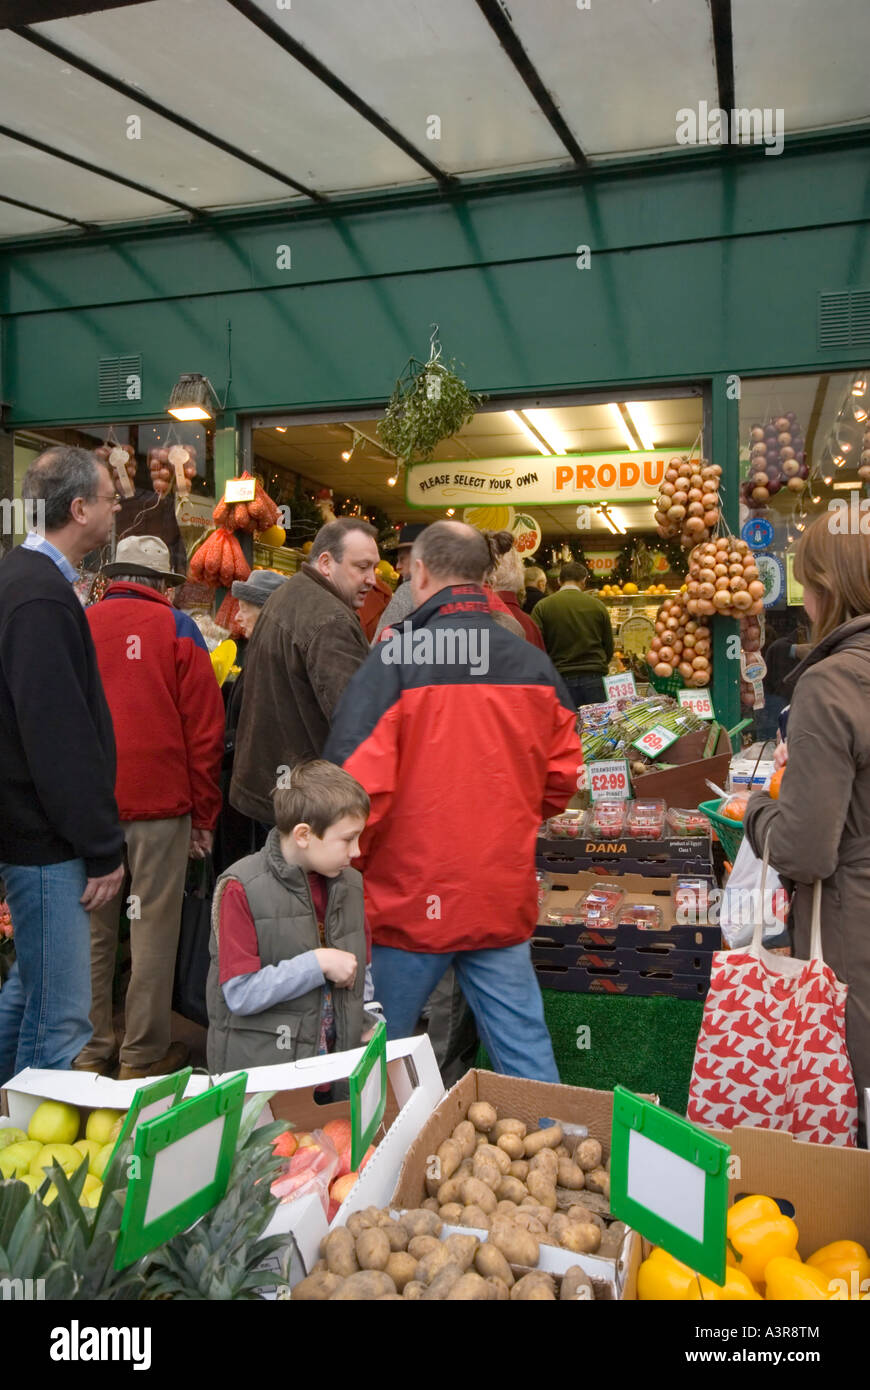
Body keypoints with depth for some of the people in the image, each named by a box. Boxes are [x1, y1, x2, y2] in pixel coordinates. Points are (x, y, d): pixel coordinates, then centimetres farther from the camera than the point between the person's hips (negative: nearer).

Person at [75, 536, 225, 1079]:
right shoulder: (176, 627, -2)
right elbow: (204, 726, -5)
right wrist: (205, 813, 2)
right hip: (159, 803, -3)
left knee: (92, 930, 11)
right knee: (153, 929, 5)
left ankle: (90, 1051, 21)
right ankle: (143, 1054, 12)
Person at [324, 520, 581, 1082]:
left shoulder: (394, 662, -14)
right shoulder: (534, 664, 1)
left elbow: (357, 787, -17)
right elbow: (562, 777, 8)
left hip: (410, 899, -4)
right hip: (506, 897, 4)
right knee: (526, 1050, 14)